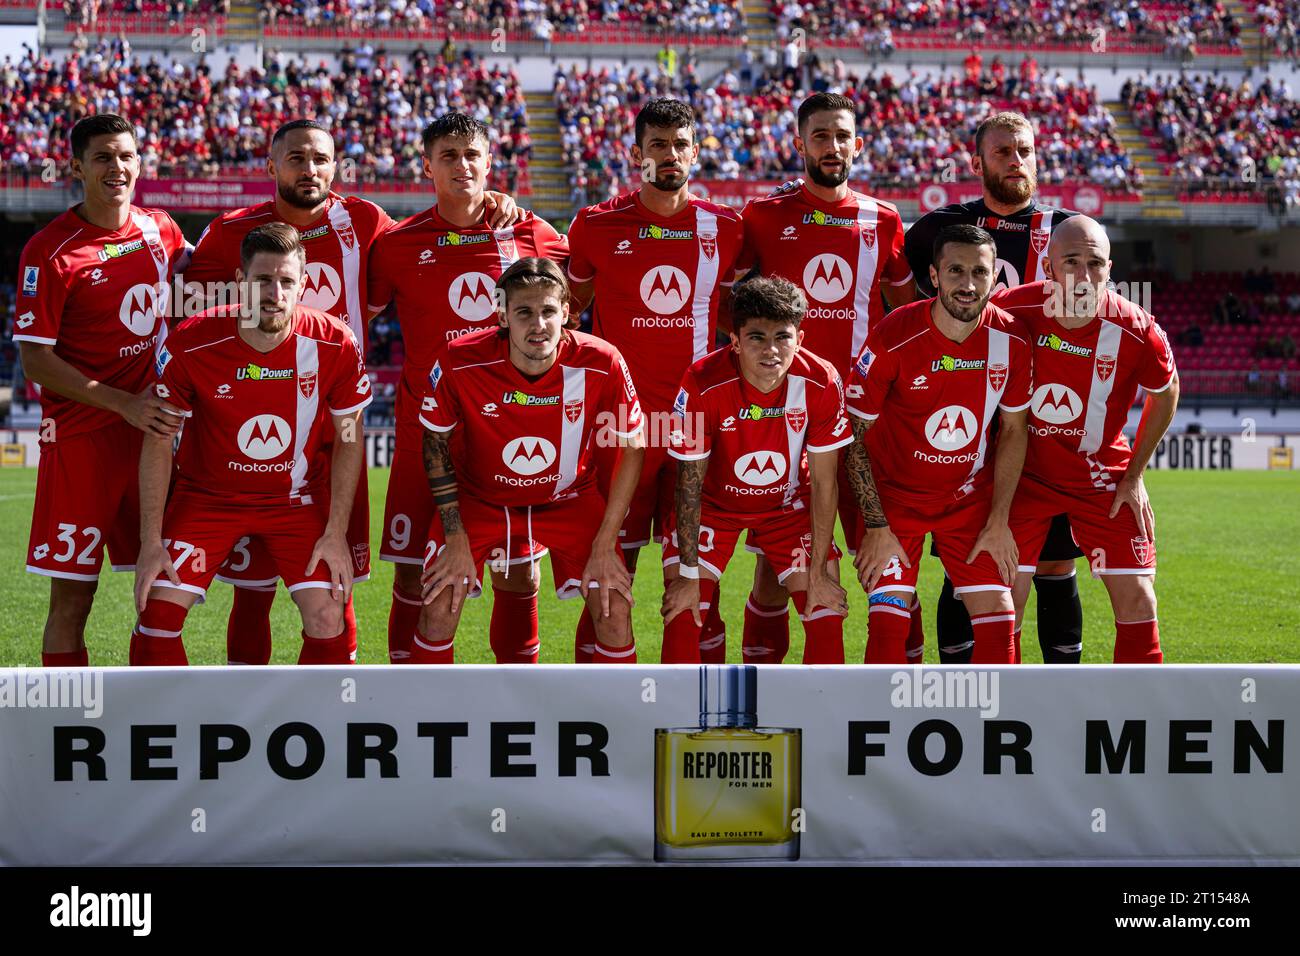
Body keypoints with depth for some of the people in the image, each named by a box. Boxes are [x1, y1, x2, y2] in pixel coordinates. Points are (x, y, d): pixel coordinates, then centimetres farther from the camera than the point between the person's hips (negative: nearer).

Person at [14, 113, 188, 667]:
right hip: (80, 438, -6)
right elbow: (34, 361, -12)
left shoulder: (160, 230, 7)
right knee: (71, 601, -4)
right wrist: (124, 404, -19)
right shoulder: (50, 252, -10)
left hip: (151, 432, 6)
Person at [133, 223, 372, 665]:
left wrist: (336, 533, -8)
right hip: (208, 492, 0)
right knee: (159, 611, -12)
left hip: (298, 496, 1)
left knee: (328, 619, -11)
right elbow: (158, 442, -10)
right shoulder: (189, 346, -21)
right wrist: (151, 542, -13)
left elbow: (349, 440, -3)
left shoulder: (334, 345, -18)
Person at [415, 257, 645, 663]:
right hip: (479, 497, 0)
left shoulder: (602, 364, -26)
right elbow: (436, 440, -8)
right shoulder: (460, 363, -27)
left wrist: (605, 545, -12)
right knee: (438, 609, -14)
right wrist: (456, 537, -11)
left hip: (570, 499, 1)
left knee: (614, 611, -11)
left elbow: (632, 449, -10)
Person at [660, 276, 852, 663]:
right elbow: (689, 483, -20)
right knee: (682, 616, -12)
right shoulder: (703, 383, -30)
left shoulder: (822, 382, -26)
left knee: (827, 617, -6)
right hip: (716, 503, -1)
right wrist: (689, 574, -17)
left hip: (790, 504, 1)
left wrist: (818, 572, -13)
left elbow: (823, 482, -15)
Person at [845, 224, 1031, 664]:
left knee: (998, 620, -3)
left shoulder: (1011, 339, -11)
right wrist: (876, 527, -14)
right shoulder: (893, 339, -22)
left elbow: (1013, 433, 2)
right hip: (895, 494, -3)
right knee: (888, 621, -12)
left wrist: (999, 521, -2)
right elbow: (854, 436, -13)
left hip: (970, 496, 3)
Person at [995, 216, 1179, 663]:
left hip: (1102, 477, 1)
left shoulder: (1138, 332, -19)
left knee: (1136, 599, -2)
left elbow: (1166, 392, 3)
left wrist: (1134, 474, 3)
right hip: (1025, 472, -1)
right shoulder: (1012, 311, -20)